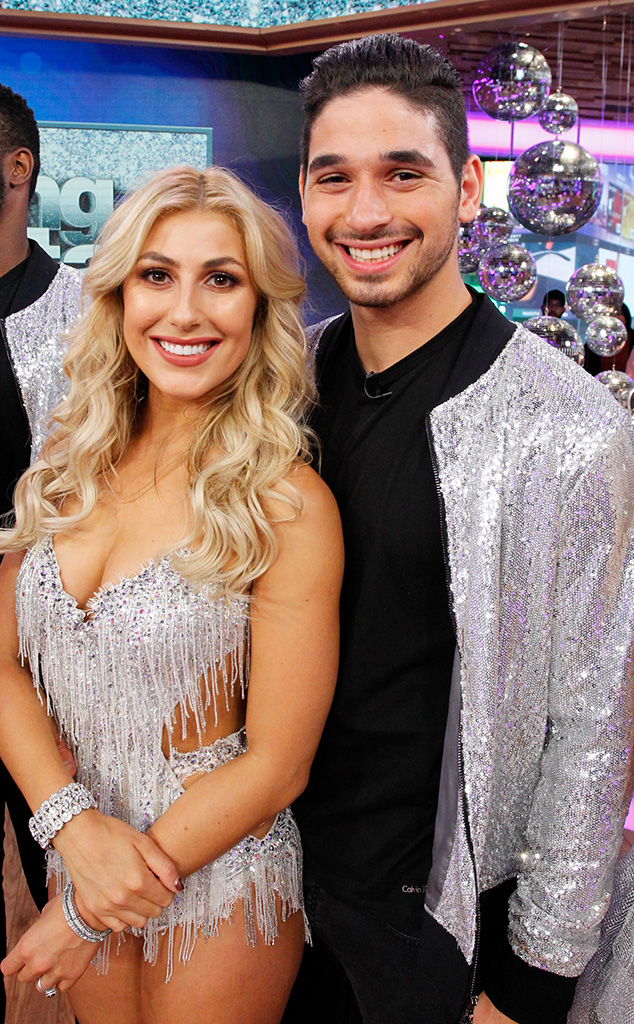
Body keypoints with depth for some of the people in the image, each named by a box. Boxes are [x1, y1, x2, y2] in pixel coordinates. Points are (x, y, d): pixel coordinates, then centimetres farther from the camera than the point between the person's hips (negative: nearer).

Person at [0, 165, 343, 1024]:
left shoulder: (288, 504, -19)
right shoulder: (70, 466, -3)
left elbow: (276, 766, -16)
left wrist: (90, 915, -11)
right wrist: (72, 824, -16)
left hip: (218, 871, -4)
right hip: (77, 847, 5)